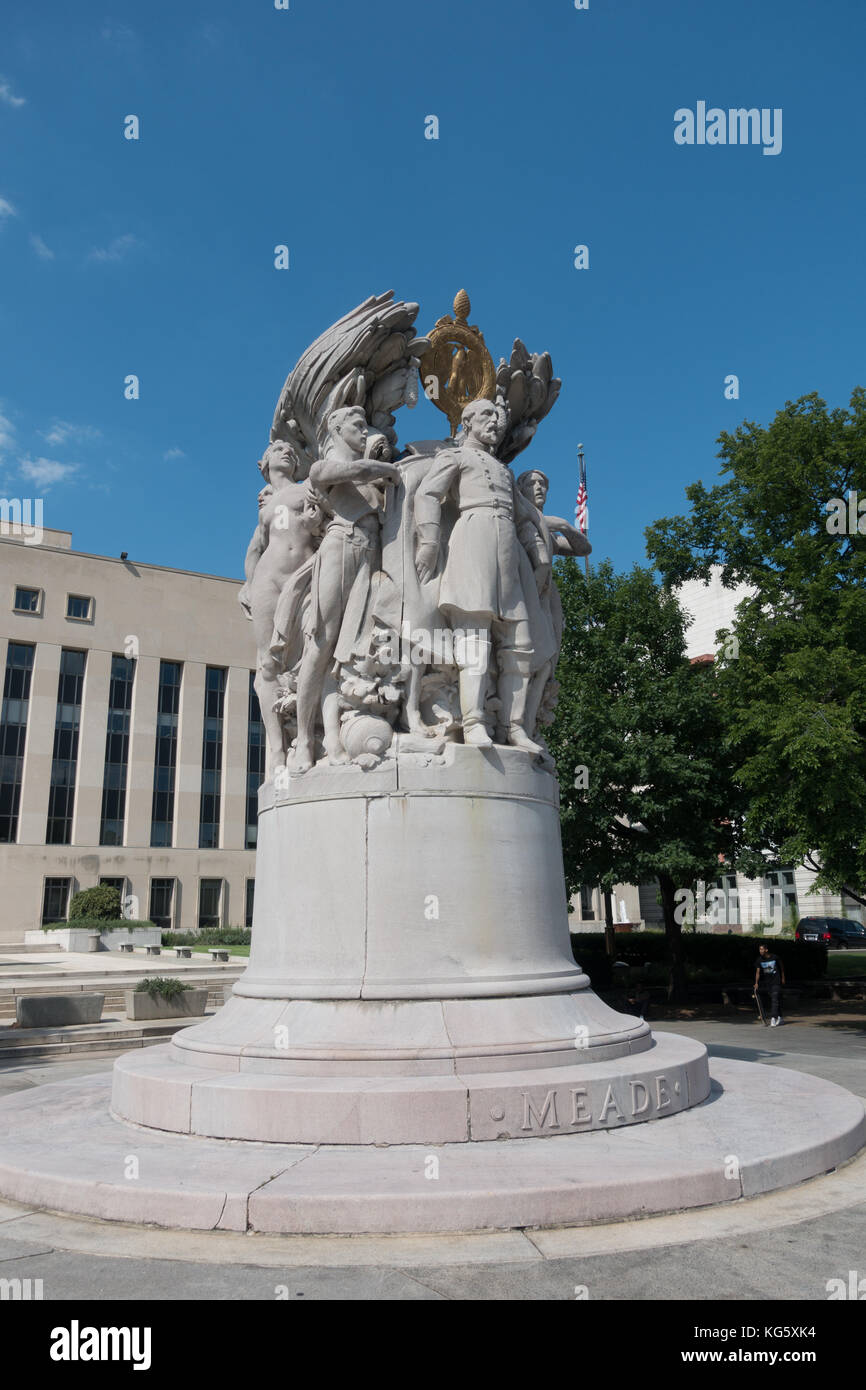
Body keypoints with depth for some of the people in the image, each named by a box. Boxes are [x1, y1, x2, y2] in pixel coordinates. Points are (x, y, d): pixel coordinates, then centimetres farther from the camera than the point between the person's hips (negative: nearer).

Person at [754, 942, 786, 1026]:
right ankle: (779, 1017, 24)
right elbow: (758, 971, -13)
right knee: (772, 1000, 9)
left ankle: (773, 1018, -16)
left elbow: (781, 967, 7)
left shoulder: (775, 958, -11)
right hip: (767, 983, 3)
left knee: (775, 999, -13)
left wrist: (783, 978, 13)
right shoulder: (759, 960, -6)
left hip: (776, 982, -3)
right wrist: (756, 983, -23)